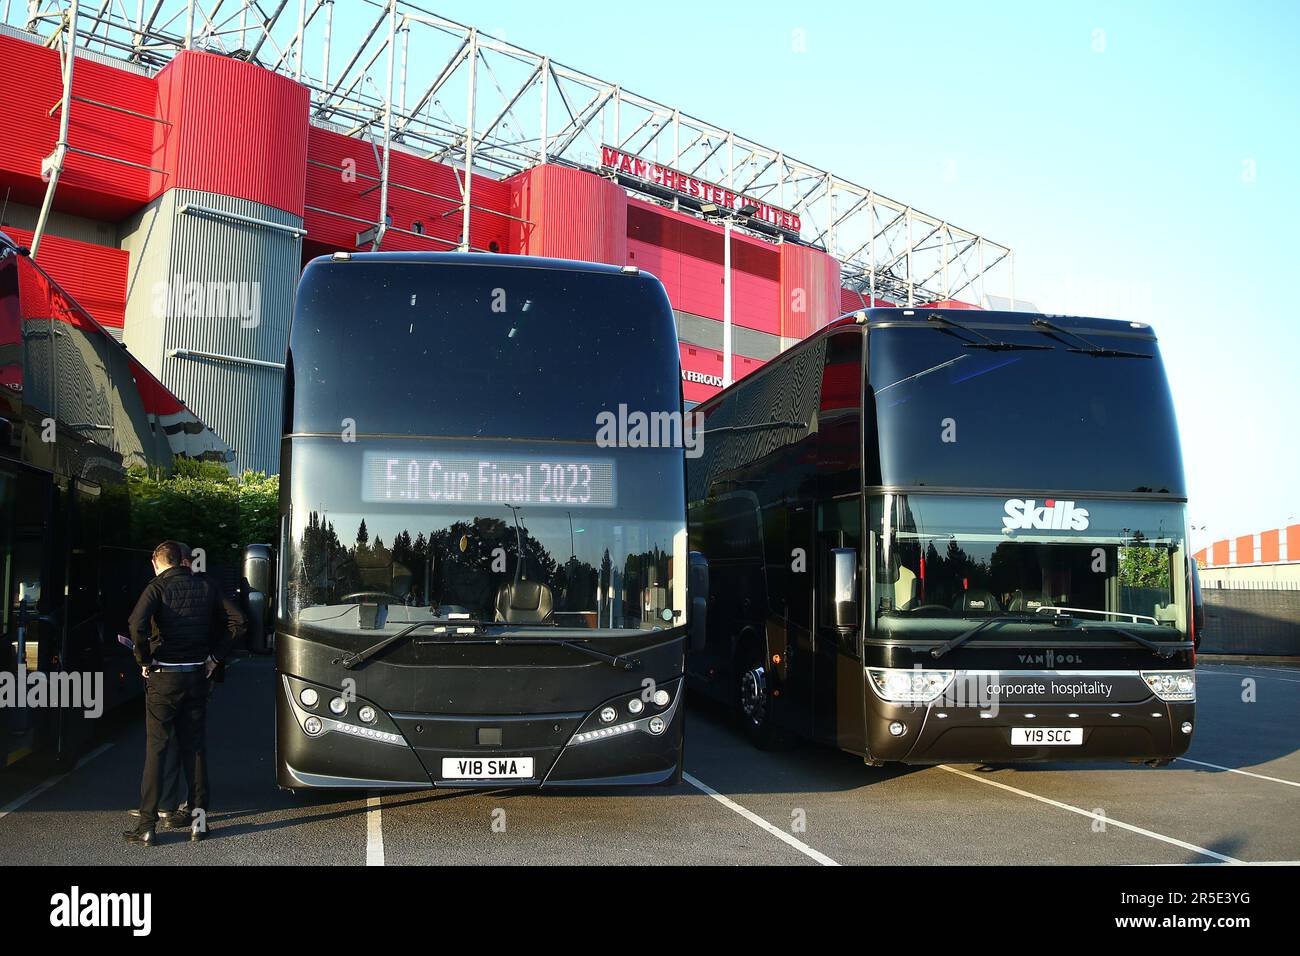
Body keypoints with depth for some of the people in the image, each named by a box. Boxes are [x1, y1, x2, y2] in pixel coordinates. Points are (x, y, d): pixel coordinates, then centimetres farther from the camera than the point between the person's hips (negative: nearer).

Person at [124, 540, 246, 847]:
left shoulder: (157, 587, -6)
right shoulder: (205, 586, 6)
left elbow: (138, 624, -23)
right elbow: (238, 621, 1)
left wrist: (144, 660, -10)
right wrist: (215, 656, 6)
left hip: (164, 676, -4)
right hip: (198, 675, 4)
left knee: (156, 749, 2)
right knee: (194, 746, 12)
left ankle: (147, 826, 4)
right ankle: (198, 817, 14)